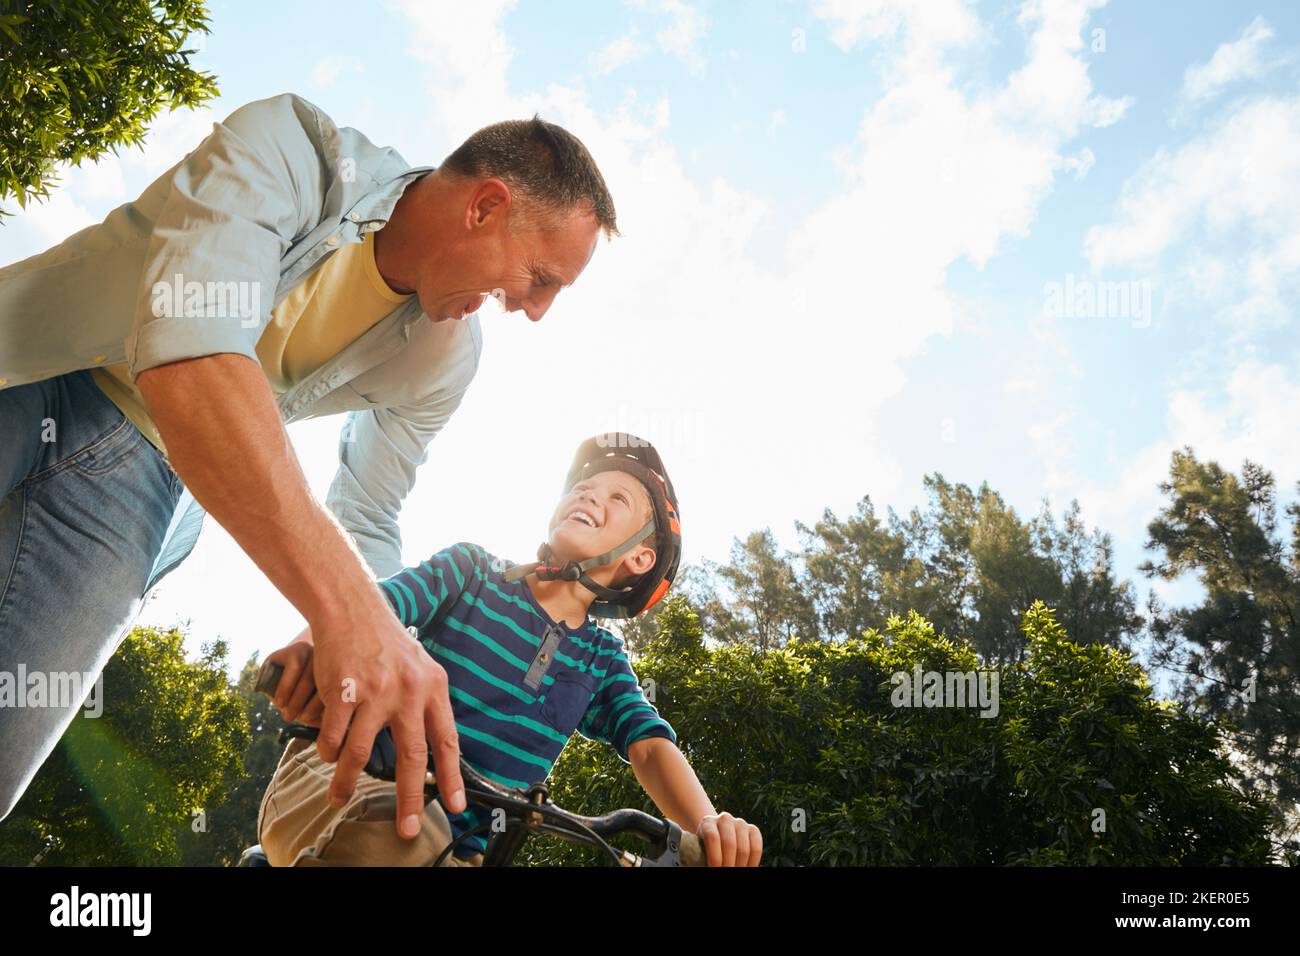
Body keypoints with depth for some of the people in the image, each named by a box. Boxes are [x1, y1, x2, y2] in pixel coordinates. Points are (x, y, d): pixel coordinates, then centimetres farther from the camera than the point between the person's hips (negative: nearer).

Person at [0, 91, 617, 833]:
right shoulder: (295, 149, -24)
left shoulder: (444, 362, -7)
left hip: (134, 477, 3)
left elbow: (366, 521, 3)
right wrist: (348, 610, -48)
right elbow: (188, 348, -39)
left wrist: (345, 637, -20)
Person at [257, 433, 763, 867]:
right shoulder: (471, 569, 2)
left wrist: (707, 823, -28)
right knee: (393, 834, -37)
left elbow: (651, 746, -5)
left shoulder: (603, 661, 11)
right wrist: (314, 643, -40)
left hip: (457, 849, 3)